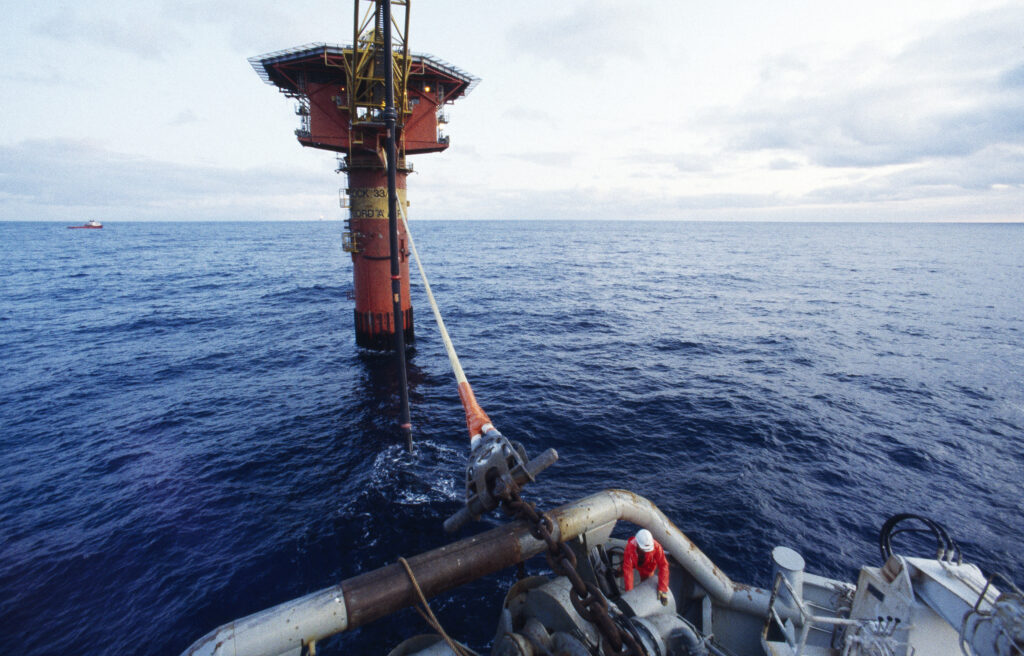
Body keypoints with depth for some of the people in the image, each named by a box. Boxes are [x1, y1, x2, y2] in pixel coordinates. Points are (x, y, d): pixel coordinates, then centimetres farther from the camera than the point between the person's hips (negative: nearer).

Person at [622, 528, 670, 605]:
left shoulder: (656, 546, -41)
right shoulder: (630, 547, -43)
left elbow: (663, 566, -40)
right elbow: (627, 569, -41)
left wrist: (662, 589, -44)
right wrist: (629, 591, -42)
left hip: (647, 565, 0)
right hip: (633, 563, 0)